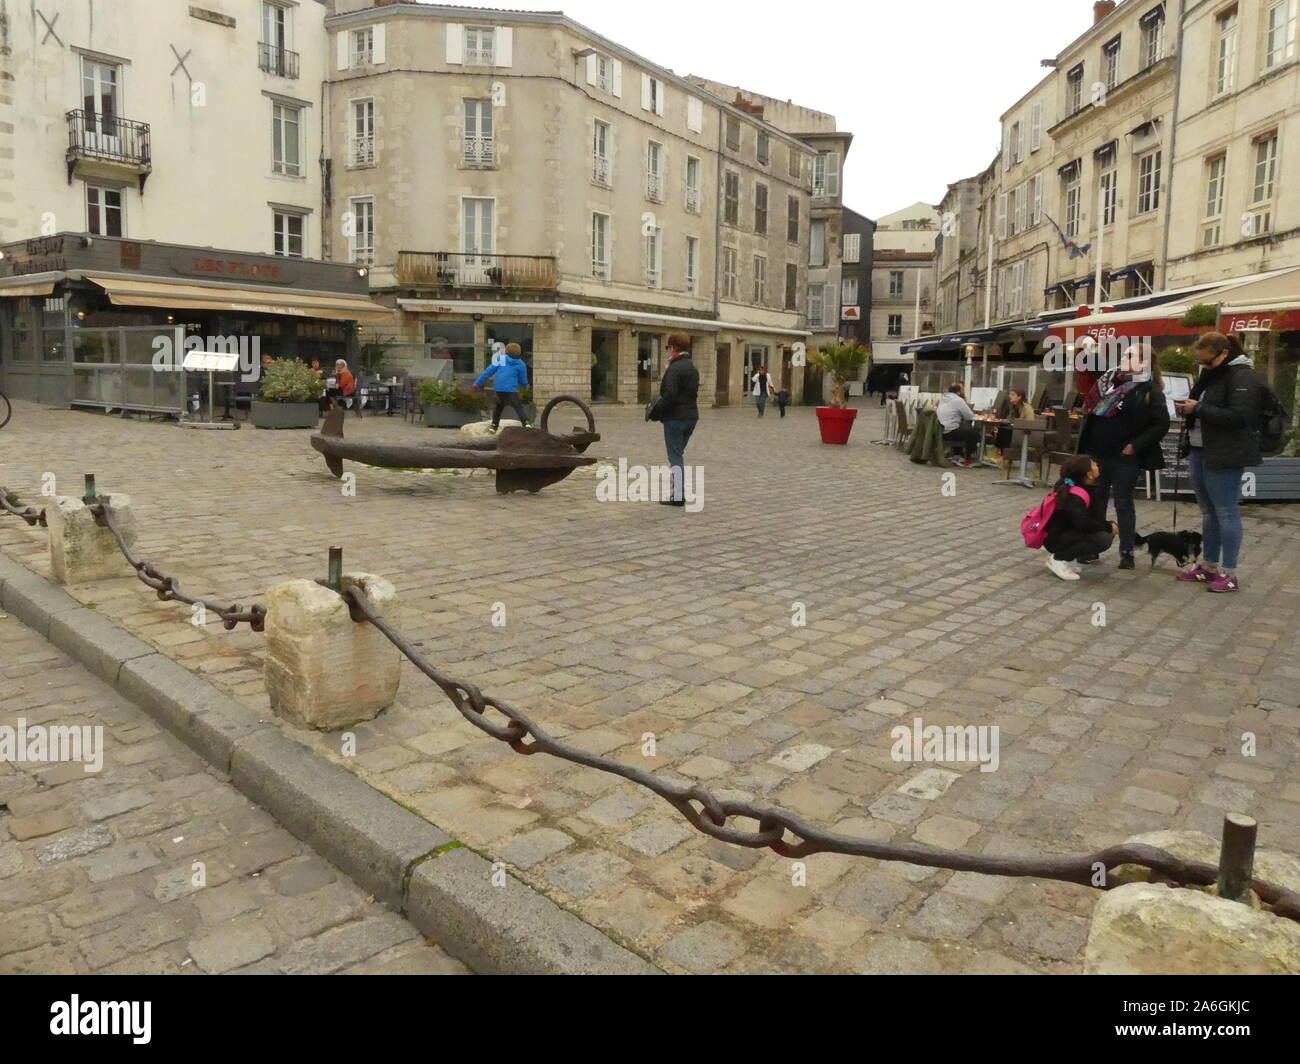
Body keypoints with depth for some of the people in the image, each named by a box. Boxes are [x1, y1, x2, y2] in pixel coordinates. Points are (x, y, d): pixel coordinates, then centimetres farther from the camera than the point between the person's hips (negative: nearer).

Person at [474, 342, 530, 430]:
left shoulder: (501, 360, 9)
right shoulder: (520, 364, 7)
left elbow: (489, 371, 5)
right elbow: (523, 381, 14)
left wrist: (478, 382, 8)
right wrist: (525, 386, 38)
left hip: (498, 389, 3)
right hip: (511, 389, -3)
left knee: (498, 406, 23)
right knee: (518, 407, -6)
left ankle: (494, 425, 22)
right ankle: (525, 424, -24)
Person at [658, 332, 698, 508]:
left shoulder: (675, 368, -17)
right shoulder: (693, 368, 13)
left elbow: (669, 394, -23)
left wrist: (661, 410, -9)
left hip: (675, 417, -9)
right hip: (691, 416, 9)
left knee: (675, 457, -3)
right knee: (679, 454, 19)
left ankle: (678, 496, -1)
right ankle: (679, 491, 25)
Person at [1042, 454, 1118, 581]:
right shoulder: (1075, 496, -23)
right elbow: (1082, 523, -34)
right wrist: (1109, 527, -20)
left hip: (1063, 531, 10)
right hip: (1055, 538, -10)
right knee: (1104, 539, -24)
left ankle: (1069, 557, 9)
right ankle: (1059, 559, -12)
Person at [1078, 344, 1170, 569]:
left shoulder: (1150, 390, -6)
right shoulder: (1108, 380, 9)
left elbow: (1161, 424, -10)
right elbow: (1090, 409, 19)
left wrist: (1136, 445, -16)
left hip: (1124, 458, -5)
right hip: (1096, 453, 5)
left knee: (1123, 503, 3)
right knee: (1095, 500, 11)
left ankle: (1127, 551, 13)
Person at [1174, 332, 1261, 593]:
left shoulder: (1242, 376, -12)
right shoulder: (1211, 374, 15)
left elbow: (1238, 416, -22)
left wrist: (1199, 409, -19)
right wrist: (1188, 407, 4)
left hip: (1224, 456, -9)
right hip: (1200, 451, 9)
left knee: (1225, 512, -5)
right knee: (1208, 511, 12)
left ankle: (1229, 574, 1)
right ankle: (1209, 567, 20)